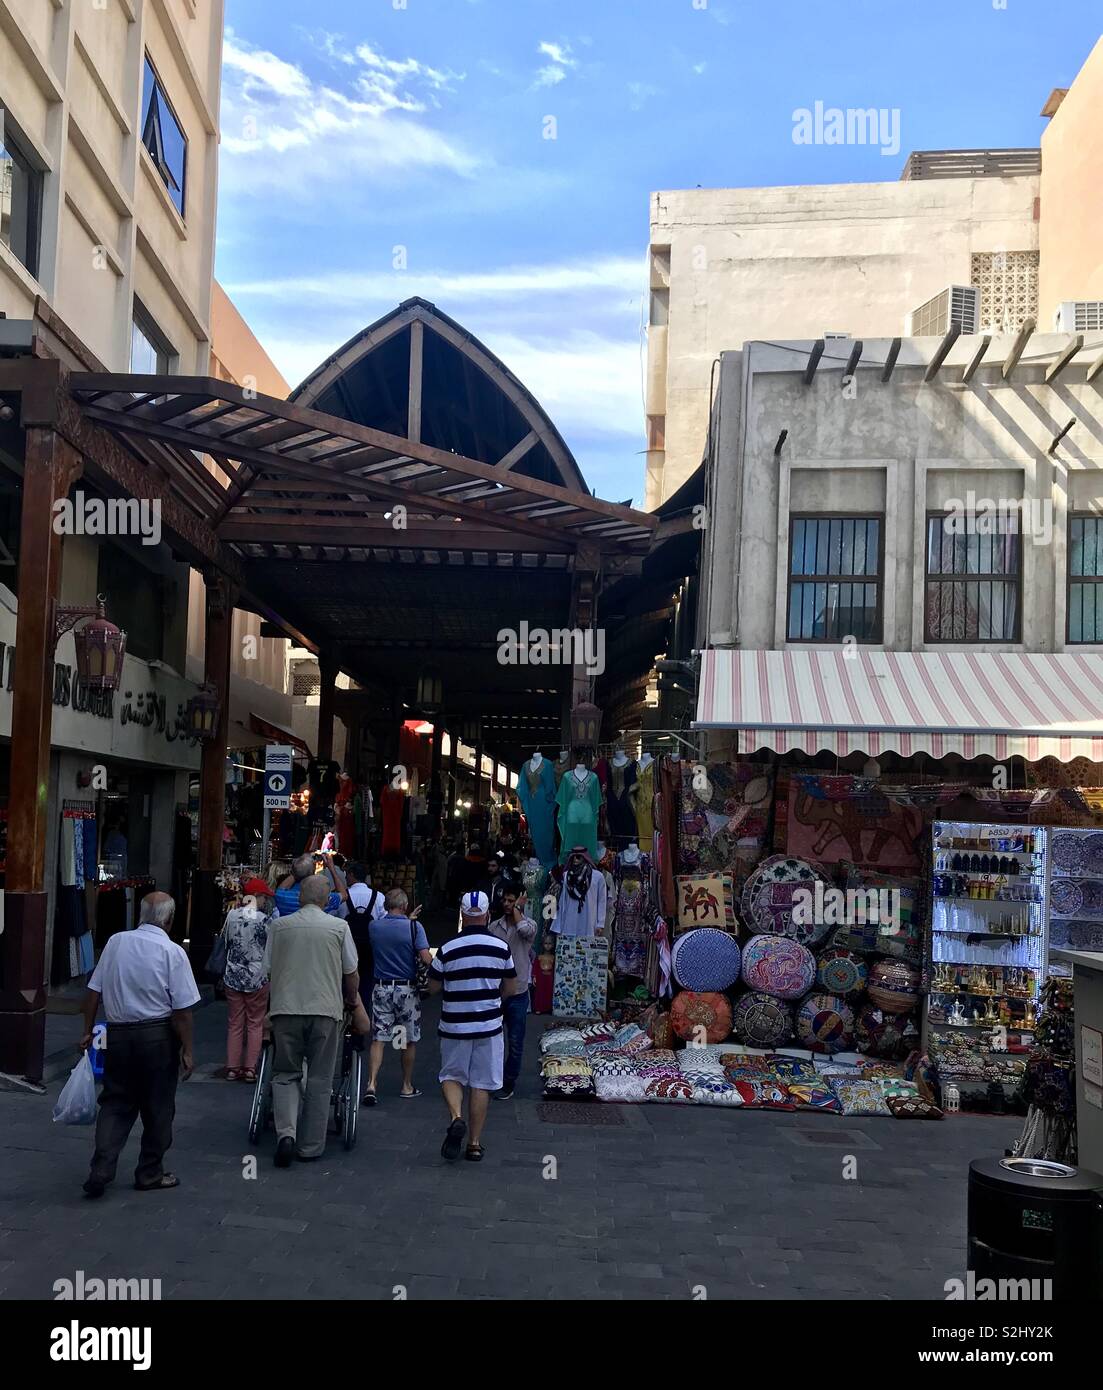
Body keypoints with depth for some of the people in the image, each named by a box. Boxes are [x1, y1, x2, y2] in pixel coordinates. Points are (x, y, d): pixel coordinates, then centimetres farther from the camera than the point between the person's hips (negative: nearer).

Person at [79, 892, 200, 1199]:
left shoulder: (115, 942, 1)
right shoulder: (172, 952, -12)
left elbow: (93, 990, 4)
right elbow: (182, 1009, -12)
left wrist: (88, 1031, 14)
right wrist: (187, 1050, -4)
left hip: (117, 1034, 4)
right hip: (158, 1036, -4)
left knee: (115, 1104, 12)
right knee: (157, 1107, 10)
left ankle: (101, 1170, 0)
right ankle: (150, 1173, 20)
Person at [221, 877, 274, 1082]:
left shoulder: (231, 915, -2)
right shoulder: (264, 919, -12)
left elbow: (225, 940, 8)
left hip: (232, 976, 3)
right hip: (257, 977, -3)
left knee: (235, 1024, 11)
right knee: (255, 1024, 8)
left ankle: (232, 1068, 13)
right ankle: (250, 1068, 5)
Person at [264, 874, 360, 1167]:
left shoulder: (279, 926, 5)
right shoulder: (339, 927, 1)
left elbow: (269, 971, 13)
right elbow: (351, 974, 8)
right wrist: (351, 999, 28)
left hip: (285, 1009, 1)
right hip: (326, 1010, -1)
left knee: (285, 1075, 11)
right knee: (319, 1081, 8)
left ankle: (286, 1132, -10)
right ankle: (310, 1147, 11)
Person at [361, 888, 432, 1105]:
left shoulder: (374, 927, 0)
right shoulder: (414, 927, -11)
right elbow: (425, 958, -16)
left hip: (381, 988, 2)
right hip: (406, 988, -2)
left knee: (378, 1039, 3)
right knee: (410, 1040, 12)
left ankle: (371, 1084, -11)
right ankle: (407, 1086, 20)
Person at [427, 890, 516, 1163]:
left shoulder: (448, 949, -10)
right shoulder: (501, 948, -5)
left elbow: (433, 987, 0)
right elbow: (511, 985, 7)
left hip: (454, 1026, -1)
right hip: (489, 1025, 1)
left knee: (451, 1076, 15)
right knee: (482, 1084, 8)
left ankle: (456, 1117, -12)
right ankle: (475, 1143, 10)